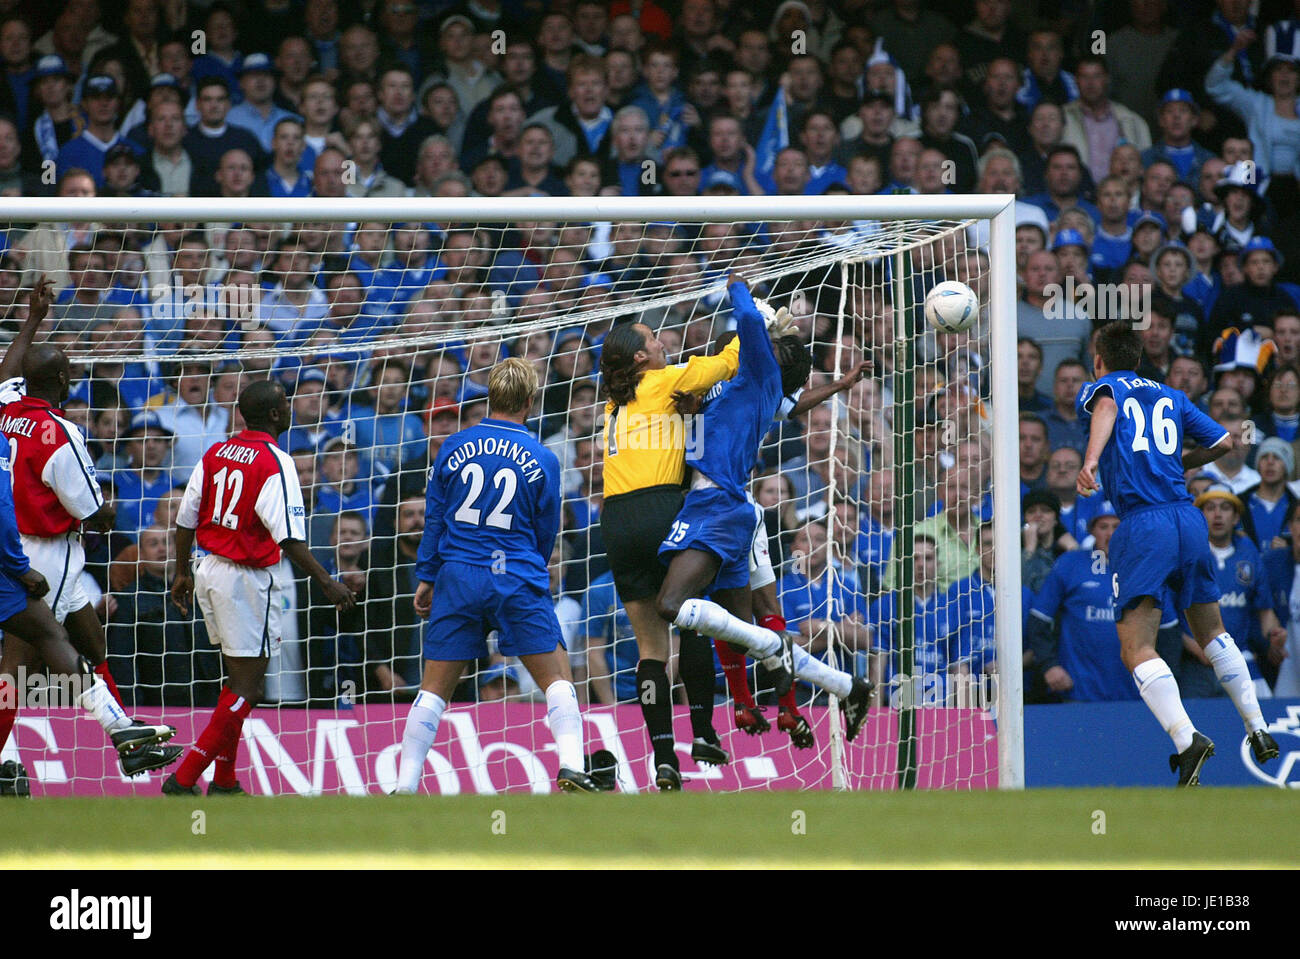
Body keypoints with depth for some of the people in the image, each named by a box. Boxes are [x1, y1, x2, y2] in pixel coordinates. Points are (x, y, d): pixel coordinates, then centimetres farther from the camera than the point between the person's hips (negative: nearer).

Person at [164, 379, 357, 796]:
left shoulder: (215, 453, 5)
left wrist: (183, 573, 21)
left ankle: (224, 781, 20)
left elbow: (185, 519, 10)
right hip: (247, 580, -8)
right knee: (247, 688, -3)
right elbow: (289, 538, -21)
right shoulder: (274, 462, -16)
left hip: (210, 571, 8)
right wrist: (327, 583, -18)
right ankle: (184, 779, -9)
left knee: (238, 680, 19)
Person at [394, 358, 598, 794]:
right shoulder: (541, 459, -1)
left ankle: (404, 787, 5)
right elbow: (547, 533, 9)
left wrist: (427, 576, 17)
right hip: (517, 578, -2)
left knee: (433, 689, 7)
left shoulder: (453, 448, 3)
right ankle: (571, 771, -11)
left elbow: (433, 517, 8)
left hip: (457, 578, 2)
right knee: (557, 679, 5)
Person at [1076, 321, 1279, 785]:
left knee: (1137, 650, -9)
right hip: (1188, 519, 5)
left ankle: (1186, 738, -28)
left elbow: (1106, 405, -16)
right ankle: (1258, 729, 21)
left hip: (1141, 525, -5)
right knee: (1211, 634, 23)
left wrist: (1091, 459, -31)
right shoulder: (1170, 397, 21)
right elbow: (1223, 442, 21)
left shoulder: (1099, 388, 9)